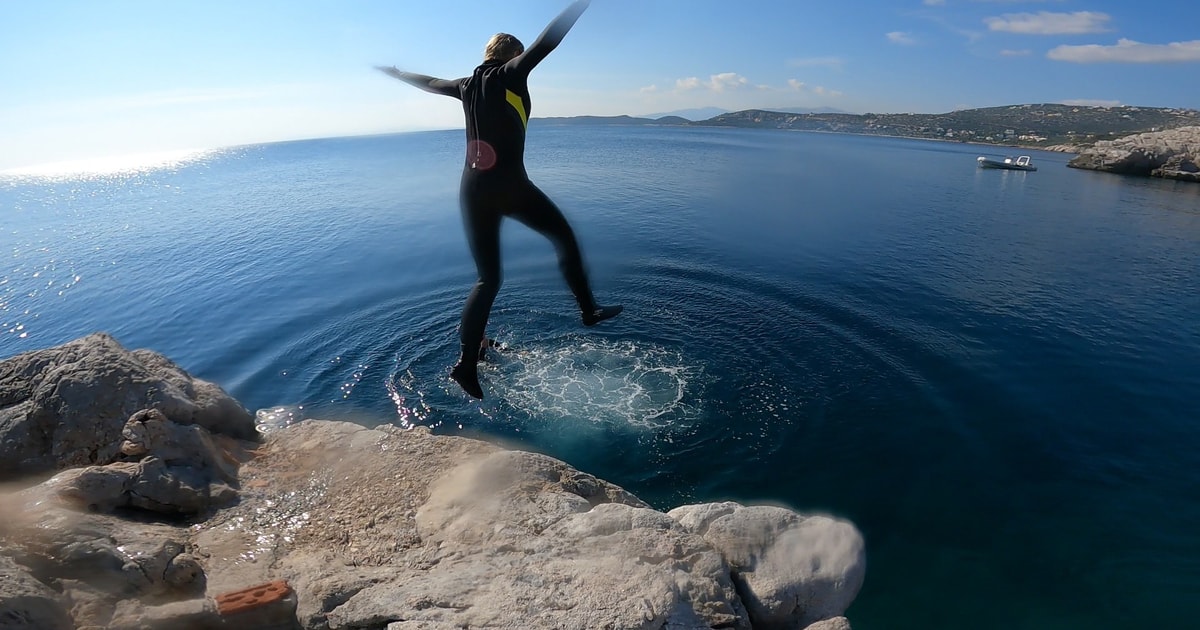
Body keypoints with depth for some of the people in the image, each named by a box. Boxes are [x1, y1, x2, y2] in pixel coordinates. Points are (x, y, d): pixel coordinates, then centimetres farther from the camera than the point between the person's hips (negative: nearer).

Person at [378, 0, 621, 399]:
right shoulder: (510, 74, 3)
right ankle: (588, 310, 12)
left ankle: (466, 363, 3)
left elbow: (429, 83, 34)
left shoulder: (468, 85, 18)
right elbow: (548, 40, -5)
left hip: (472, 191, 6)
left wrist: (397, 74, 53)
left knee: (488, 279, 9)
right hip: (509, 186, -6)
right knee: (564, 237, 15)